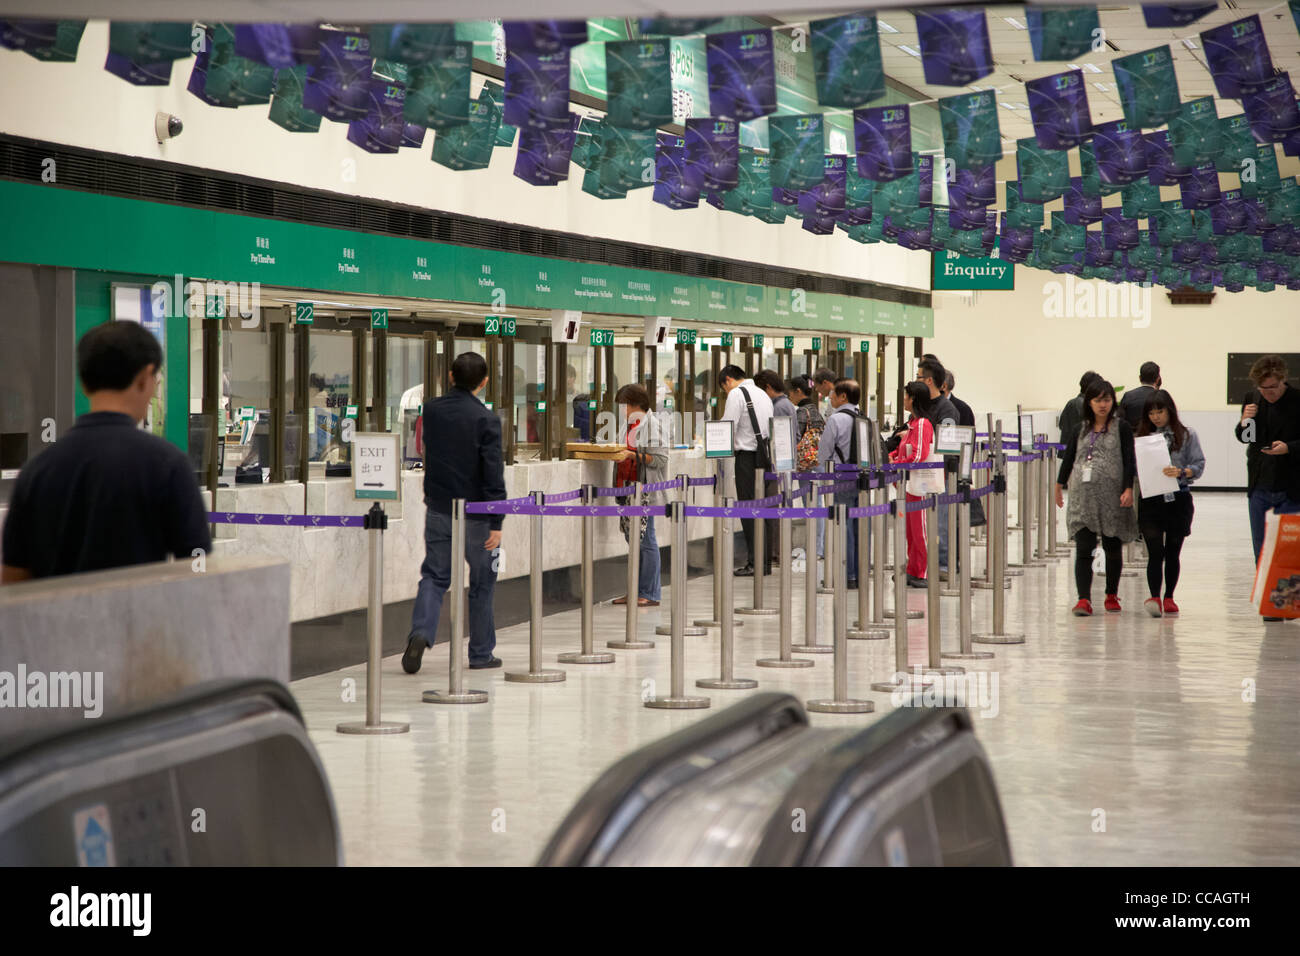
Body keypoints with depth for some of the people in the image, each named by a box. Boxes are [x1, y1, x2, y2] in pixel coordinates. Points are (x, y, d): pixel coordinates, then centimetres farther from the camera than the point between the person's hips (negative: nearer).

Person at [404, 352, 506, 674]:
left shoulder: (431, 410, -1)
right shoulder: (486, 420, -15)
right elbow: (493, 474, -16)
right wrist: (496, 522, -14)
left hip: (438, 508, 4)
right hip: (474, 514, -4)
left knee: (434, 576, 10)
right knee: (482, 583, 9)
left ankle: (420, 632, -13)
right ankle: (480, 653, 16)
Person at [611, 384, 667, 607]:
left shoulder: (651, 424, -10)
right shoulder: (631, 424, 15)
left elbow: (659, 458, -15)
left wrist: (631, 454, -21)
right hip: (630, 489, 9)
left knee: (646, 540, -6)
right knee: (632, 538, 11)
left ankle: (649, 593, -1)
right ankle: (637, 590, 17)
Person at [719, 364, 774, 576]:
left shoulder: (736, 394, -6)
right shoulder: (762, 393, 18)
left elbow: (728, 429, -12)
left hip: (747, 455, -8)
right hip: (765, 453, 8)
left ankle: (754, 562, -9)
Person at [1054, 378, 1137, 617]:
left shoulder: (1121, 428, 1)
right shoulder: (1081, 429, 11)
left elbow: (1129, 460, -4)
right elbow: (1068, 458, 19)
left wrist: (1129, 489, -16)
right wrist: (1059, 487, 24)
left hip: (1112, 498, -2)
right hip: (1082, 497, 2)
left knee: (1113, 548, 9)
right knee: (1083, 549, -8)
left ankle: (1111, 595, 25)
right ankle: (1084, 599, -13)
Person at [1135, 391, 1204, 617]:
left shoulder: (1187, 435, 4)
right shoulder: (1142, 436, 9)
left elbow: (1199, 465, -1)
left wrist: (1181, 472, -19)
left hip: (1178, 499, 0)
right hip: (1150, 501, 0)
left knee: (1172, 552, 9)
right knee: (1155, 552, -9)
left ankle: (1169, 598, 19)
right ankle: (1154, 598, -17)